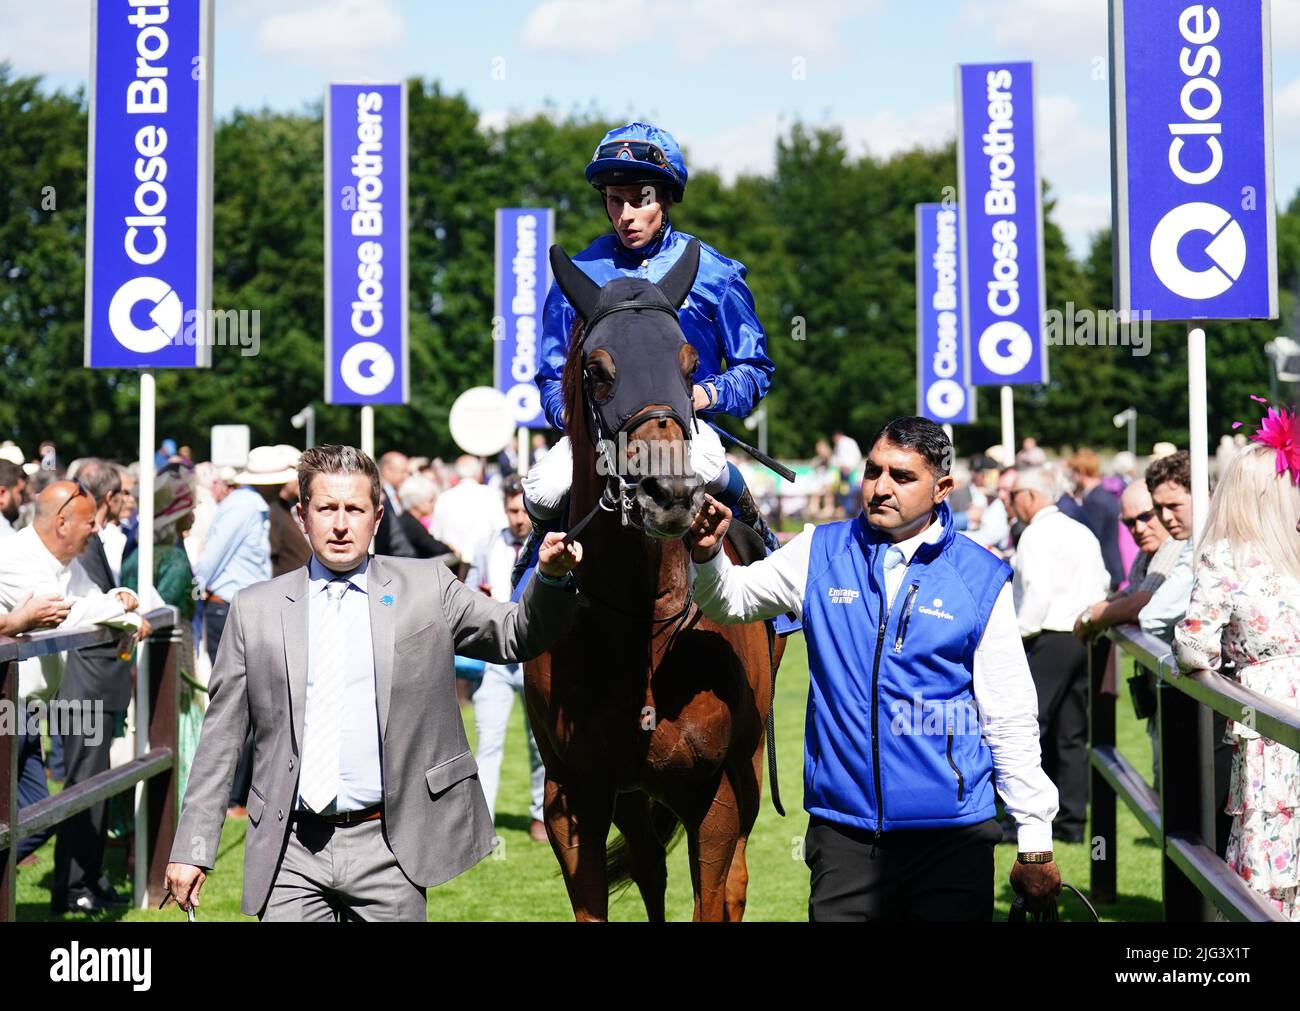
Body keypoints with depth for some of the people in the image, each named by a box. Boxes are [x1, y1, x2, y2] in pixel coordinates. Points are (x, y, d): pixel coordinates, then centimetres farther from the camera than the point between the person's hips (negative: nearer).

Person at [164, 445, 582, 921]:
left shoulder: (426, 587, 6)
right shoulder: (255, 610, 7)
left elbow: (517, 636, 5)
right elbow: (220, 738, 8)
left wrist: (551, 577, -16)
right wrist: (191, 848, 5)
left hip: (388, 850, -1)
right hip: (290, 852, 1)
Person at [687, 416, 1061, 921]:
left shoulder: (981, 579, -1)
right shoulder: (821, 553, 5)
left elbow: (1011, 719, 2)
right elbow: (727, 600, 14)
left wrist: (1036, 843, 2)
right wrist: (707, 553, -9)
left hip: (952, 836, -1)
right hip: (843, 830, 1)